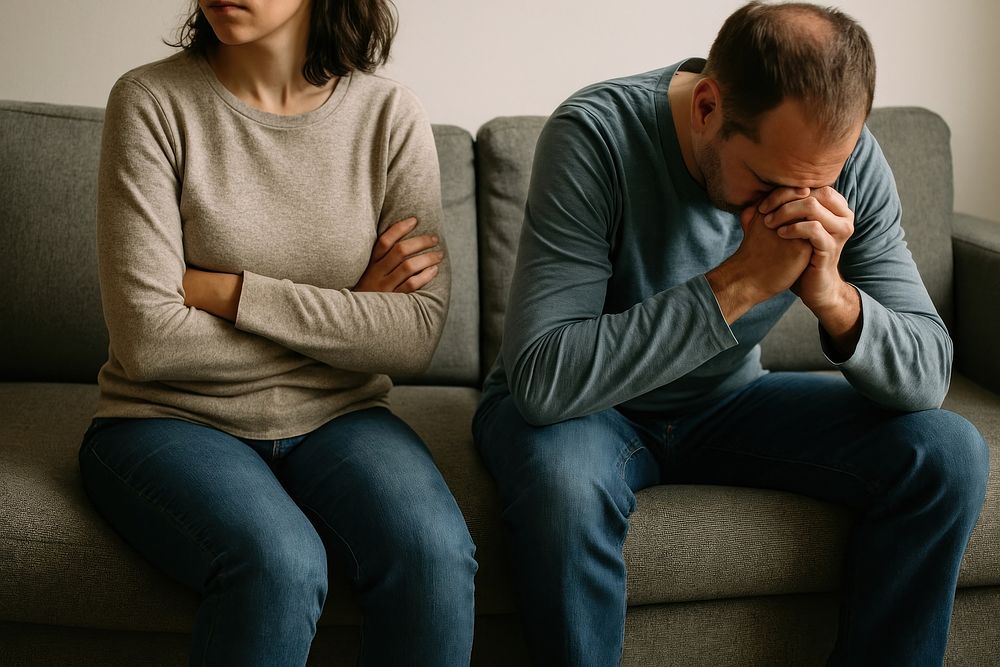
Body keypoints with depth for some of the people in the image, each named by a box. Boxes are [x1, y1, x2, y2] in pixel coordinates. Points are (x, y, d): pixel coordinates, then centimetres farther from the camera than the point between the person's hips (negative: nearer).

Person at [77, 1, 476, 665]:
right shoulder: (153, 102, -8)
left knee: (435, 550, -28)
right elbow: (148, 341, -14)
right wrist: (347, 314, -9)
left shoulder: (391, 114, -1)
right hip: (174, 420, -2)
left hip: (338, 418, 2)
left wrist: (224, 292, -14)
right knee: (279, 563, -32)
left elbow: (418, 336, -9)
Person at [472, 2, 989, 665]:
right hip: (585, 409, -4)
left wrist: (832, 296, -35)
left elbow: (927, 378, -14)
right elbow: (542, 379, -36)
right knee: (564, 483, -39)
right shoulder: (596, 137, -28)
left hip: (728, 402, 4)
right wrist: (740, 283, -38)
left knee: (950, 454, -14)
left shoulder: (848, 160, -15)